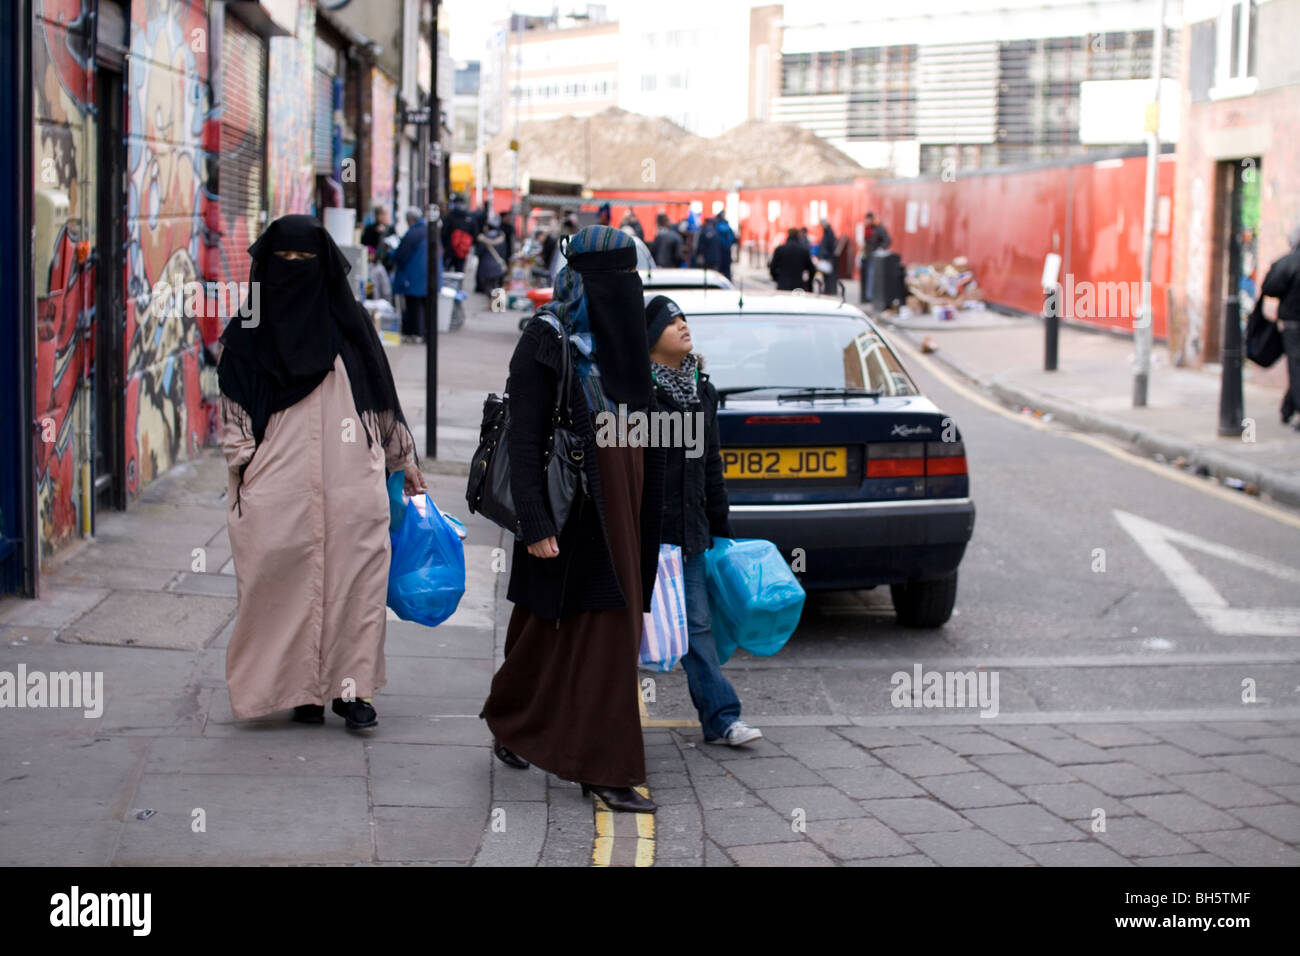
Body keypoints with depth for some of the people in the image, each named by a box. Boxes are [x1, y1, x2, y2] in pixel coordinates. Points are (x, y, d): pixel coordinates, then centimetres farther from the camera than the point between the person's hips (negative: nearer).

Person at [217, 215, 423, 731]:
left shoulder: (349, 323, 11)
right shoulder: (248, 331, 9)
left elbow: (383, 400, 16)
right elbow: (234, 409, 9)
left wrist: (405, 461, 17)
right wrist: (242, 467, -1)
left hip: (350, 480, 1)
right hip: (278, 485, -1)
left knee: (354, 576, -5)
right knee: (287, 576, -4)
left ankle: (351, 685, 2)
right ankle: (302, 688, 5)